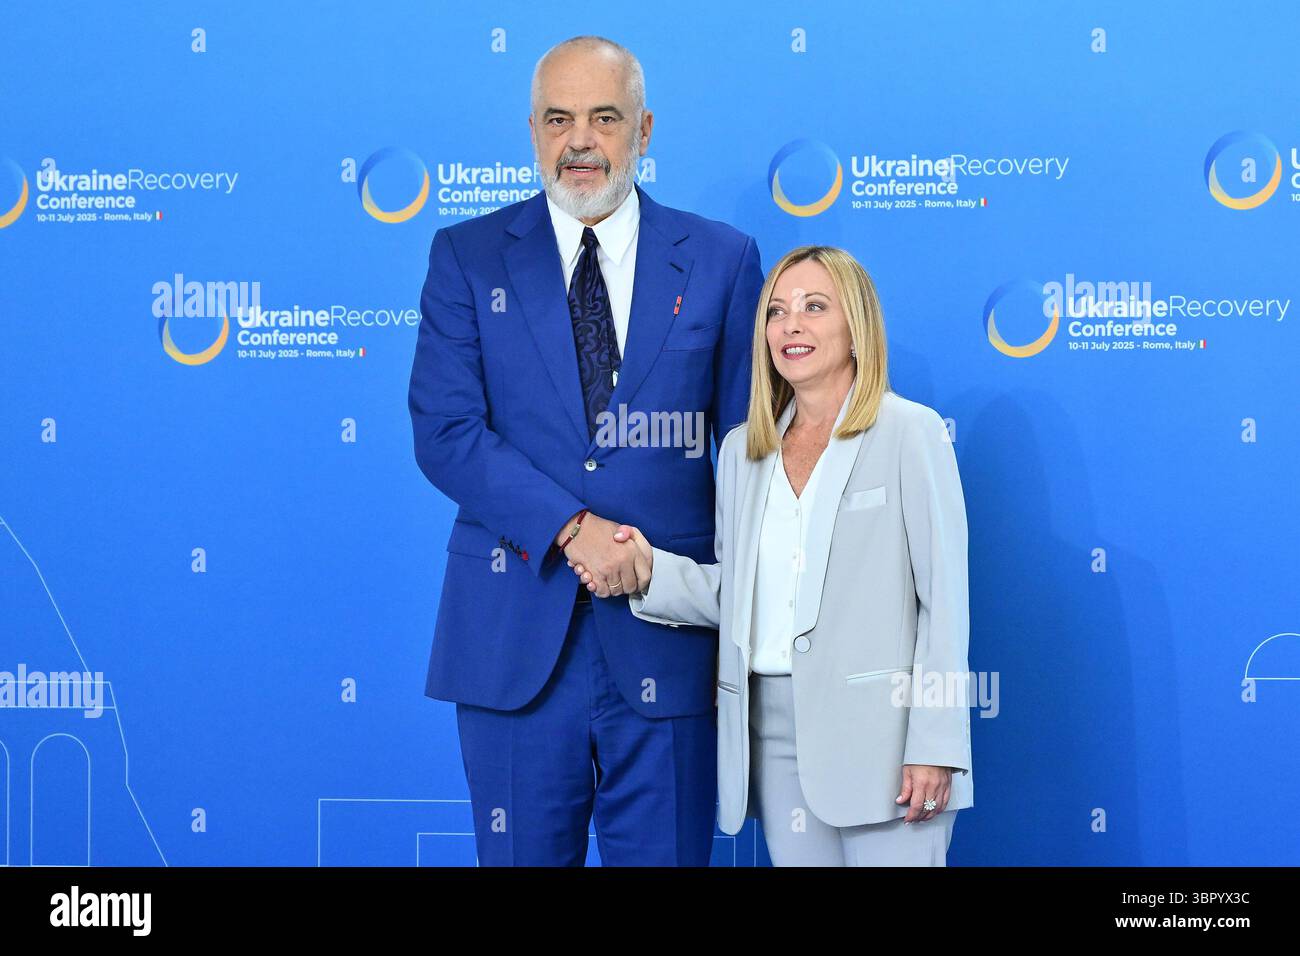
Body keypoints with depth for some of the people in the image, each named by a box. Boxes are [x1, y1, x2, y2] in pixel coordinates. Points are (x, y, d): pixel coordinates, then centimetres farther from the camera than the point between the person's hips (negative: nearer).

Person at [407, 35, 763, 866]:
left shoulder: (721, 260, 5)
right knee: (523, 856, 10)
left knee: (666, 854, 9)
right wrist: (571, 526, -17)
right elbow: (443, 432, -5)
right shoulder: (468, 257, 5)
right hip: (516, 633, 0)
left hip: (667, 631, 0)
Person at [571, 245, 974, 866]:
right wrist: (653, 570, -2)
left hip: (879, 730, -5)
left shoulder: (910, 433, -3)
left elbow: (944, 598, -7)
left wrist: (934, 744, -13)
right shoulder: (742, 448, 13)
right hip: (774, 724, 5)